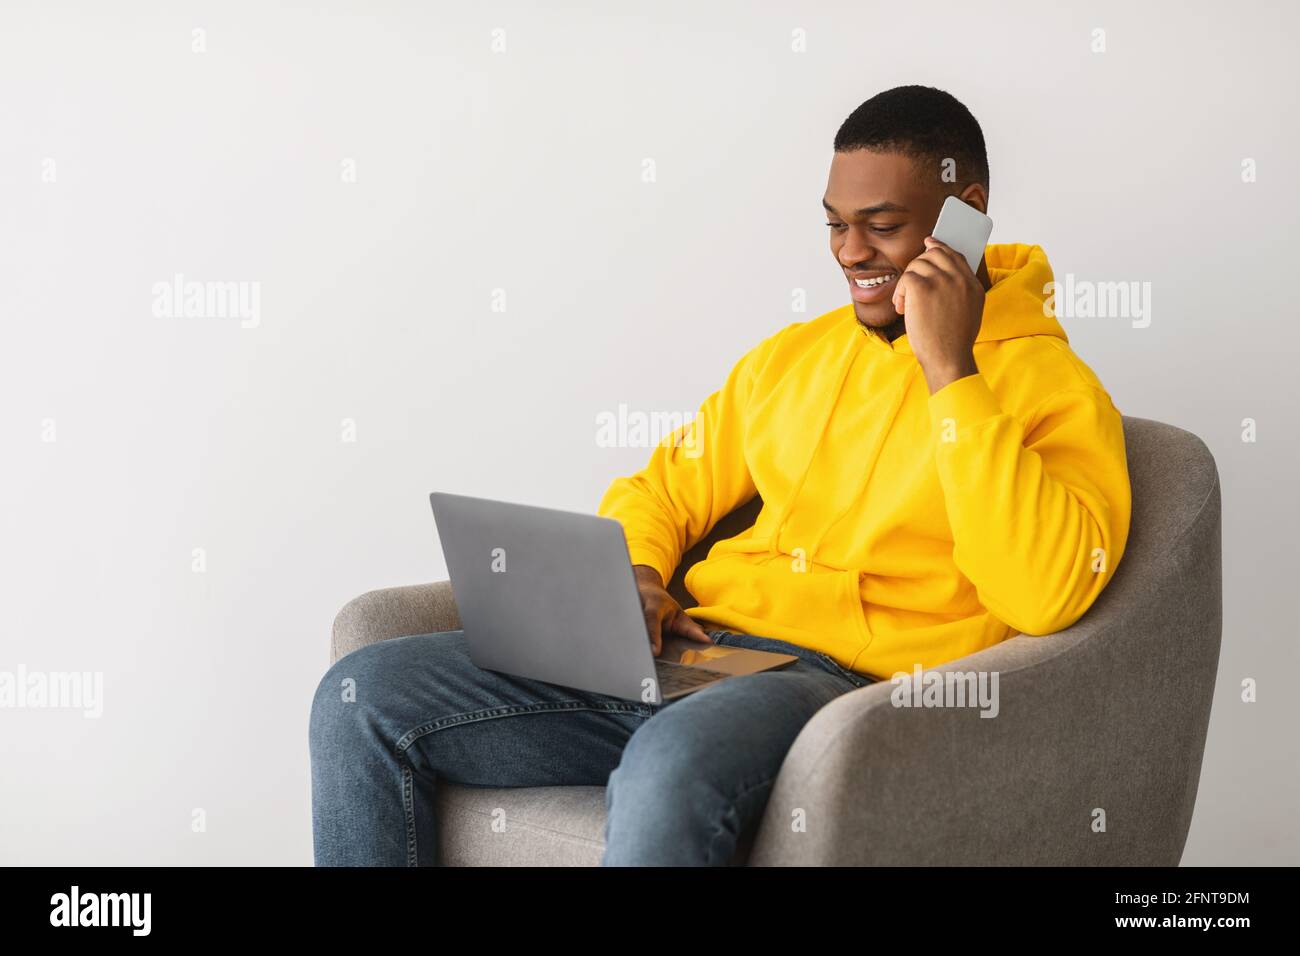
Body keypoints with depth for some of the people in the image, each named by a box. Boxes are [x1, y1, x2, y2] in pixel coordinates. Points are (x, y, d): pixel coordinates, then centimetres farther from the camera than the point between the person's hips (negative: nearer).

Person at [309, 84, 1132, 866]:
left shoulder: (1055, 389, 0)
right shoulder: (793, 354, 21)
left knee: (671, 765, -42)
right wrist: (631, 574, 2)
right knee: (363, 699, -8)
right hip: (676, 653, 7)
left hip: (838, 684, -6)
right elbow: (664, 489, 26)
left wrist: (950, 372, -15)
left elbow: (1043, 595, -16)